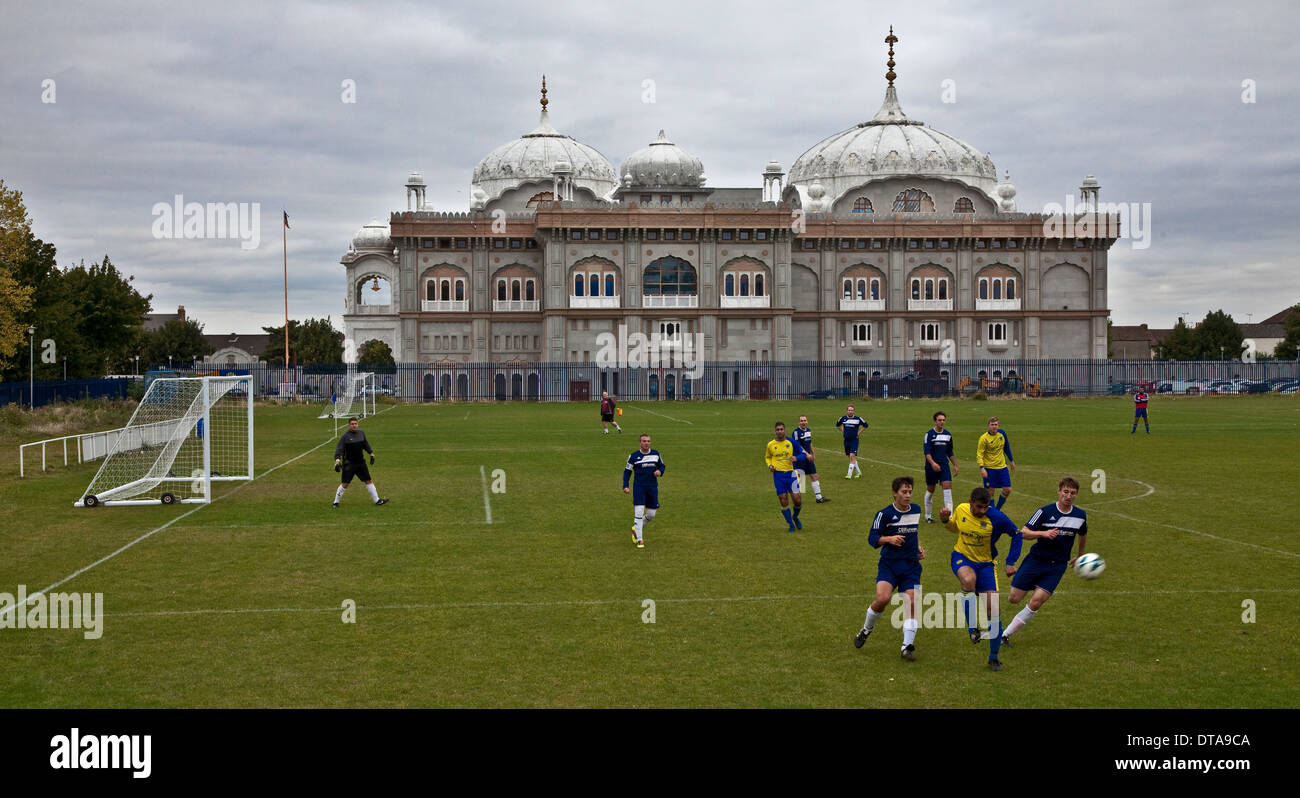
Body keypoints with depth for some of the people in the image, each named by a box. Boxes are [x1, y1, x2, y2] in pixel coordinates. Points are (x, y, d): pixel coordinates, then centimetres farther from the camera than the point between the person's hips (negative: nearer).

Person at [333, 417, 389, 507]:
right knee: (345, 484, -2)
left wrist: (371, 453, 24)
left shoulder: (361, 433, 5)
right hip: (349, 464, -5)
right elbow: (339, 449, -15)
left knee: (369, 481, 7)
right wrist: (337, 460, -28)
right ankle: (336, 502, 12)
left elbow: (365, 444, 22)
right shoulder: (345, 436, -11)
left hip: (360, 462, 5)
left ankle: (377, 500, 15)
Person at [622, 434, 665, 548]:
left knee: (651, 515, 6)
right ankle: (639, 540, -6)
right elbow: (627, 471, 5)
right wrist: (625, 486, -6)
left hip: (652, 487, 3)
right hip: (639, 487, -3)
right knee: (639, 512, -14)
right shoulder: (633, 456, -1)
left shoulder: (656, 454, 6)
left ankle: (636, 529, 32)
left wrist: (660, 471, -7)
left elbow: (662, 466, 17)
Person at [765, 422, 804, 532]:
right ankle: (791, 525, 14)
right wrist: (769, 465, 1)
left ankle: (795, 517, 24)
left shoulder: (791, 442, 0)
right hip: (778, 475, 1)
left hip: (791, 473, -1)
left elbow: (802, 453, 7)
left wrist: (796, 458, -13)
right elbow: (767, 457, 20)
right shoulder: (770, 444, 4)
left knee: (797, 500, -7)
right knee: (784, 502, -1)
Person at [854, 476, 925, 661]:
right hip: (889, 564, -4)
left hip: (911, 566, 4)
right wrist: (889, 539, -23)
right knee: (882, 598, -23)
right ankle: (866, 630, 5)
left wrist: (919, 547, 16)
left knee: (911, 603, -10)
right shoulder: (885, 514, -6)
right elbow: (872, 538, -6)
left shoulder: (916, 510, 11)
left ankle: (907, 646, -3)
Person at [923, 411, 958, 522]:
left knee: (948, 487, -11)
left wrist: (955, 465, 17)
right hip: (931, 467, -3)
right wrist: (933, 463, -32)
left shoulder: (948, 435, 8)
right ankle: (928, 516, 23)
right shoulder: (929, 434, -8)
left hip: (944, 466, 3)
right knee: (930, 490, 7)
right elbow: (926, 451, -17)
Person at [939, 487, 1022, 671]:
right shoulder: (961, 510, -6)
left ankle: (993, 657, 9)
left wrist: (1011, 562, -6)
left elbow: (1017, 535, -3)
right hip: (962, 558, 1)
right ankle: (972, 627, -20)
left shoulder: (996, 517, -16)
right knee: (968, 580, -38)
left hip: (986, 563, 0)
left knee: (993, 609, -8)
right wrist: (945, 520, -6)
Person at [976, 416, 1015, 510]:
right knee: (990, 491, -1)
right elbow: (979, 454, -14)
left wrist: (1011, 461, 22)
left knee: (1007, 490, 1)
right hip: (989, 468, -5)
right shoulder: (984, 438, -14)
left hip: (1002, 467, 5)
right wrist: (982, 468, -27)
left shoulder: (1002, 433, 0)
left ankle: (997, 510, 18)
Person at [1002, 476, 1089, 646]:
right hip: (1036, 560, -1)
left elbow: (1083, 535, 22)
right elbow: (1024, 532, -10)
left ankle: (1006, 634, -6)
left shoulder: (1080, 516, 1)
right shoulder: (1045, 512, -9)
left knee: (1037, 601, -17)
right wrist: (1043, 533, -27)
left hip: (1057, 565, 1)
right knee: (1014, 599, 1)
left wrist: (1079, 557, 32)